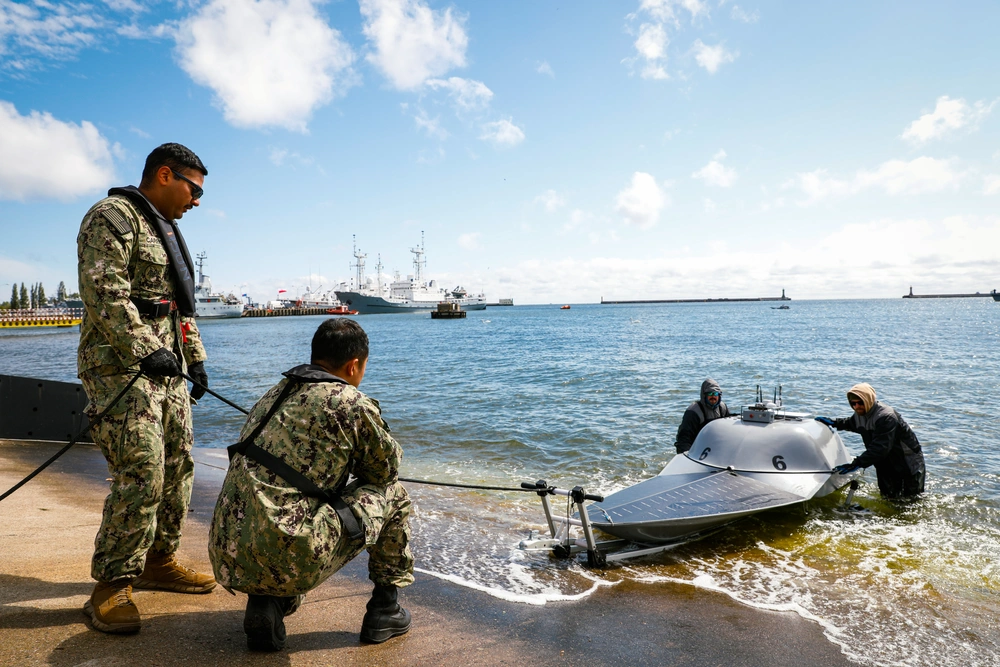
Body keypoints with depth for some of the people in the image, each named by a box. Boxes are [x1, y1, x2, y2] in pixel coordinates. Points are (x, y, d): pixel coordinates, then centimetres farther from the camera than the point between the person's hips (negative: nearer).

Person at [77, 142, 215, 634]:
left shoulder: (164, 229, 23)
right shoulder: (112, 217, -6)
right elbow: (103, 291, -18)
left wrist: (195, 357, 20)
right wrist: (145, 350, -22)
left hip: (167, 367, 10)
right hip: (121, 368, -9)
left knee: (177, 468, 10)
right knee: (140, 476, -13)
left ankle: (158, 562, 23)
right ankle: (112, 587, 0)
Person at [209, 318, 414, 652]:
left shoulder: (273, 394, 17)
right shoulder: (352, 403, -6)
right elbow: (386, 467, 12)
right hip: (289, 562, -7)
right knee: (392, 494, 11)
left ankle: (265, 604, 16)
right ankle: (385, 609, 21)